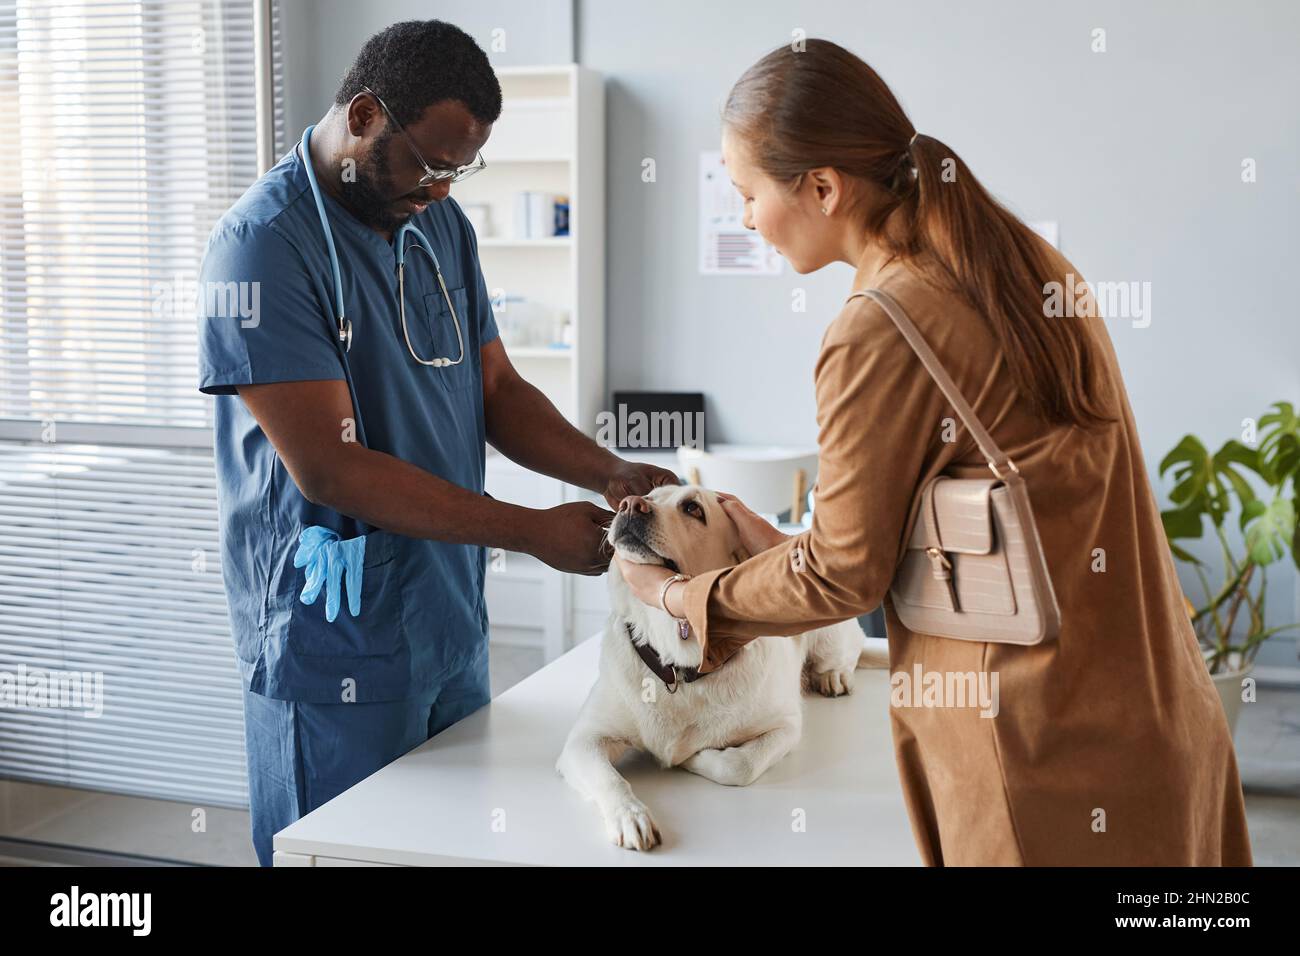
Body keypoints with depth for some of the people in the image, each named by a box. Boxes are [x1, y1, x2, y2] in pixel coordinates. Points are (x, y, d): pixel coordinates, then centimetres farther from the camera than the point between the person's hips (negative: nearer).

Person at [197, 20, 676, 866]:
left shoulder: (441, 224, 7)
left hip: (455, 626, 7)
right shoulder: (264, 246, -17)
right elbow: (326, 466, -22)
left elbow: (497, 388, 11)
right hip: (340, 652, -7)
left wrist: (610, 472, -8)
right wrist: (530, 531, -21)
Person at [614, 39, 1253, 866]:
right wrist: (785, 547, 16)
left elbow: (844, 574, -11)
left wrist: (679, 596, 5)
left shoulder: (879, 333, -20)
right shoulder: (1026, 260, 5)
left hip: (1045, 747, -8)